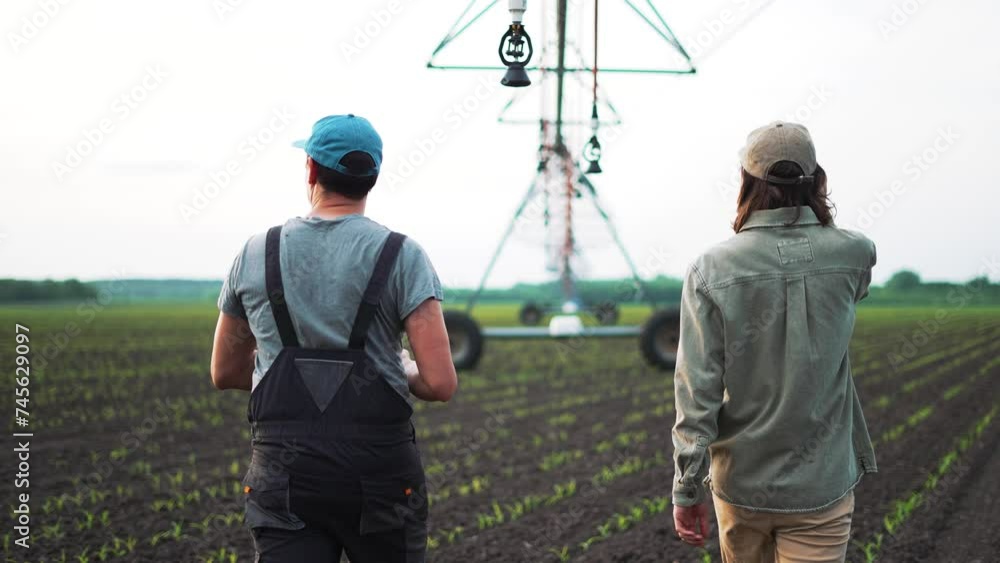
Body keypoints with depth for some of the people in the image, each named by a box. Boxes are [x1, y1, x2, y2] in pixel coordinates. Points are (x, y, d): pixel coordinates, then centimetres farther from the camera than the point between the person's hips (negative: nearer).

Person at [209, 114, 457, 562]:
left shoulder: (256, 254, 5)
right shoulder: (400, 256, -4)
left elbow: (225, 373, 17)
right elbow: (440, 383, -12)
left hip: (282, 473, 2)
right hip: (379, 470, -1)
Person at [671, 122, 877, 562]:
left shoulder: (710, 271, -13)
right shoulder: (853, 256, -9)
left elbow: (697, 393, -14)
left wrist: (688, 490, -7)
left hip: (740, 484, 1)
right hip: (821, 487, 0)